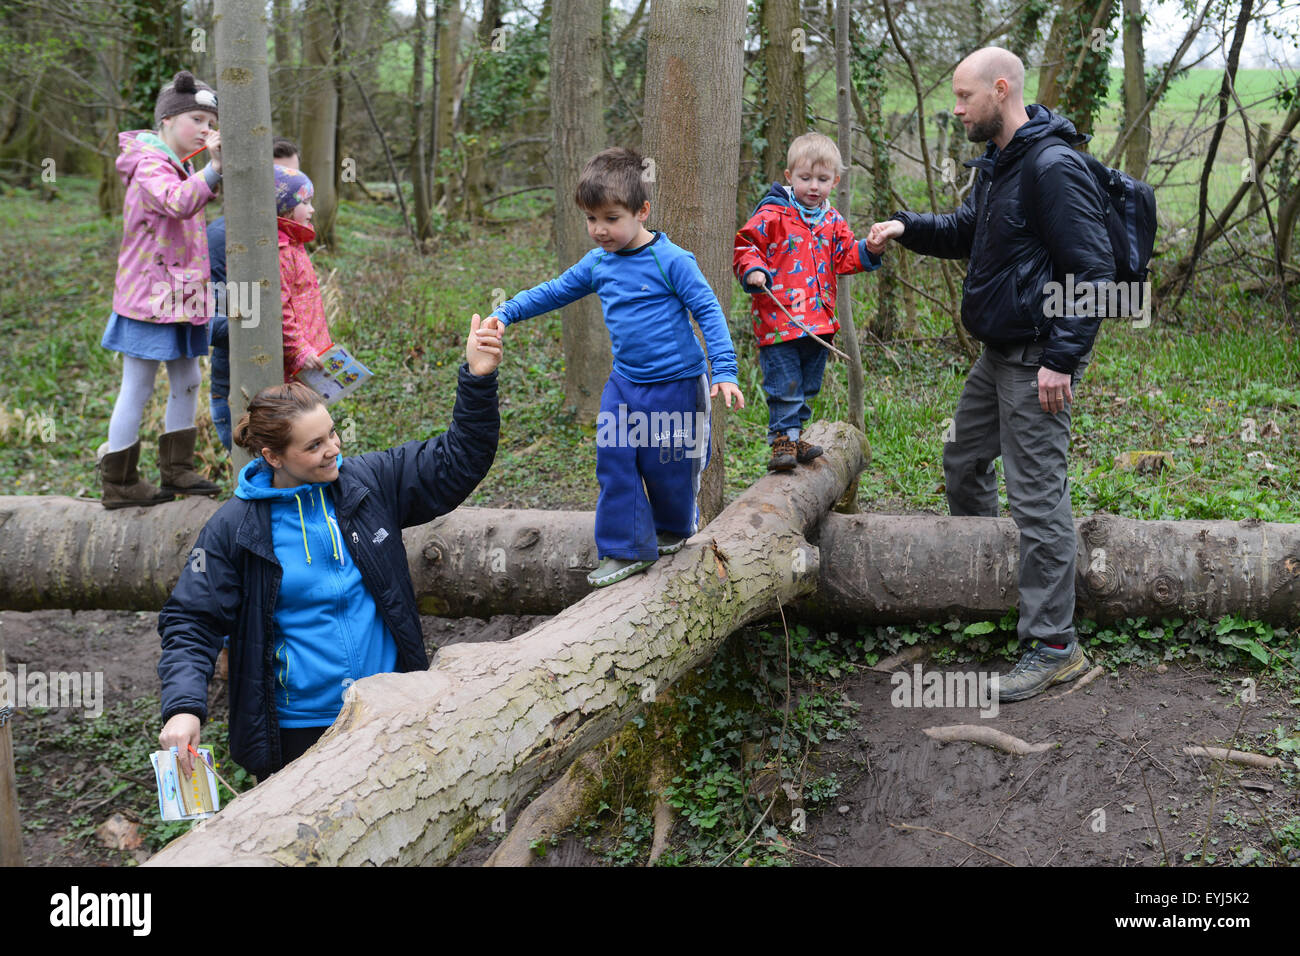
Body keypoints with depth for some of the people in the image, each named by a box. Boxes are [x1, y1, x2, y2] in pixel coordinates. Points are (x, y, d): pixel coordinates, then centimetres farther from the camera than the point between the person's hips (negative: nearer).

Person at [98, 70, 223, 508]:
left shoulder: (183, 169, 17)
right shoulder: (150, 166, -14)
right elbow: (178, 203, -37)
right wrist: (213, 169, -47)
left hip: (180, 299, 10)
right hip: (150, 299, -10)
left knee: (186, 382, 14)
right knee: (138, 387, -2)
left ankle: (177, 468, 26)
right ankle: (119, 483, 7)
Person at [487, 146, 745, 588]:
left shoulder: (670, 260, -13)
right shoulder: (597, 264, 5)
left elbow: (708, 311, -12)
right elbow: (553, 292, 16)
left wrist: (724, 370, -18)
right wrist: (504, 313, 8)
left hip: (676, 383, -5)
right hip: (624, 383, 6)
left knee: (667, 464, 4)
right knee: (614, 459, -3)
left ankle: (676, 528, 35)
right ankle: (627, 550, 7)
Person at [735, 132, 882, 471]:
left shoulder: (832, 221, 12)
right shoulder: (772, 215, -7)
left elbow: (845, 257, 14)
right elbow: (745, 245, -4)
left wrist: (868, 251, -5)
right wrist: (753, 270, -23)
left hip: (818, 323, 6)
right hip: (778, 320, -6)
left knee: (807, 388, 15)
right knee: (784, 386, -6)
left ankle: (795, 437, 28)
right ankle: (782, 440, 3)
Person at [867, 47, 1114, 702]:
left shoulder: (1054, 169, -19)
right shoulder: (996, 166, 12)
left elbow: (1093, 272, -21)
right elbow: (963, 231, 26)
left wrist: (1063, 359, -23)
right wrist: (905, 227, 9)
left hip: (1038, 360, -10)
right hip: (998, 354, 10)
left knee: (1036, 496, -7)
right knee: (963, 462, 20)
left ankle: (1055, 648, 1)